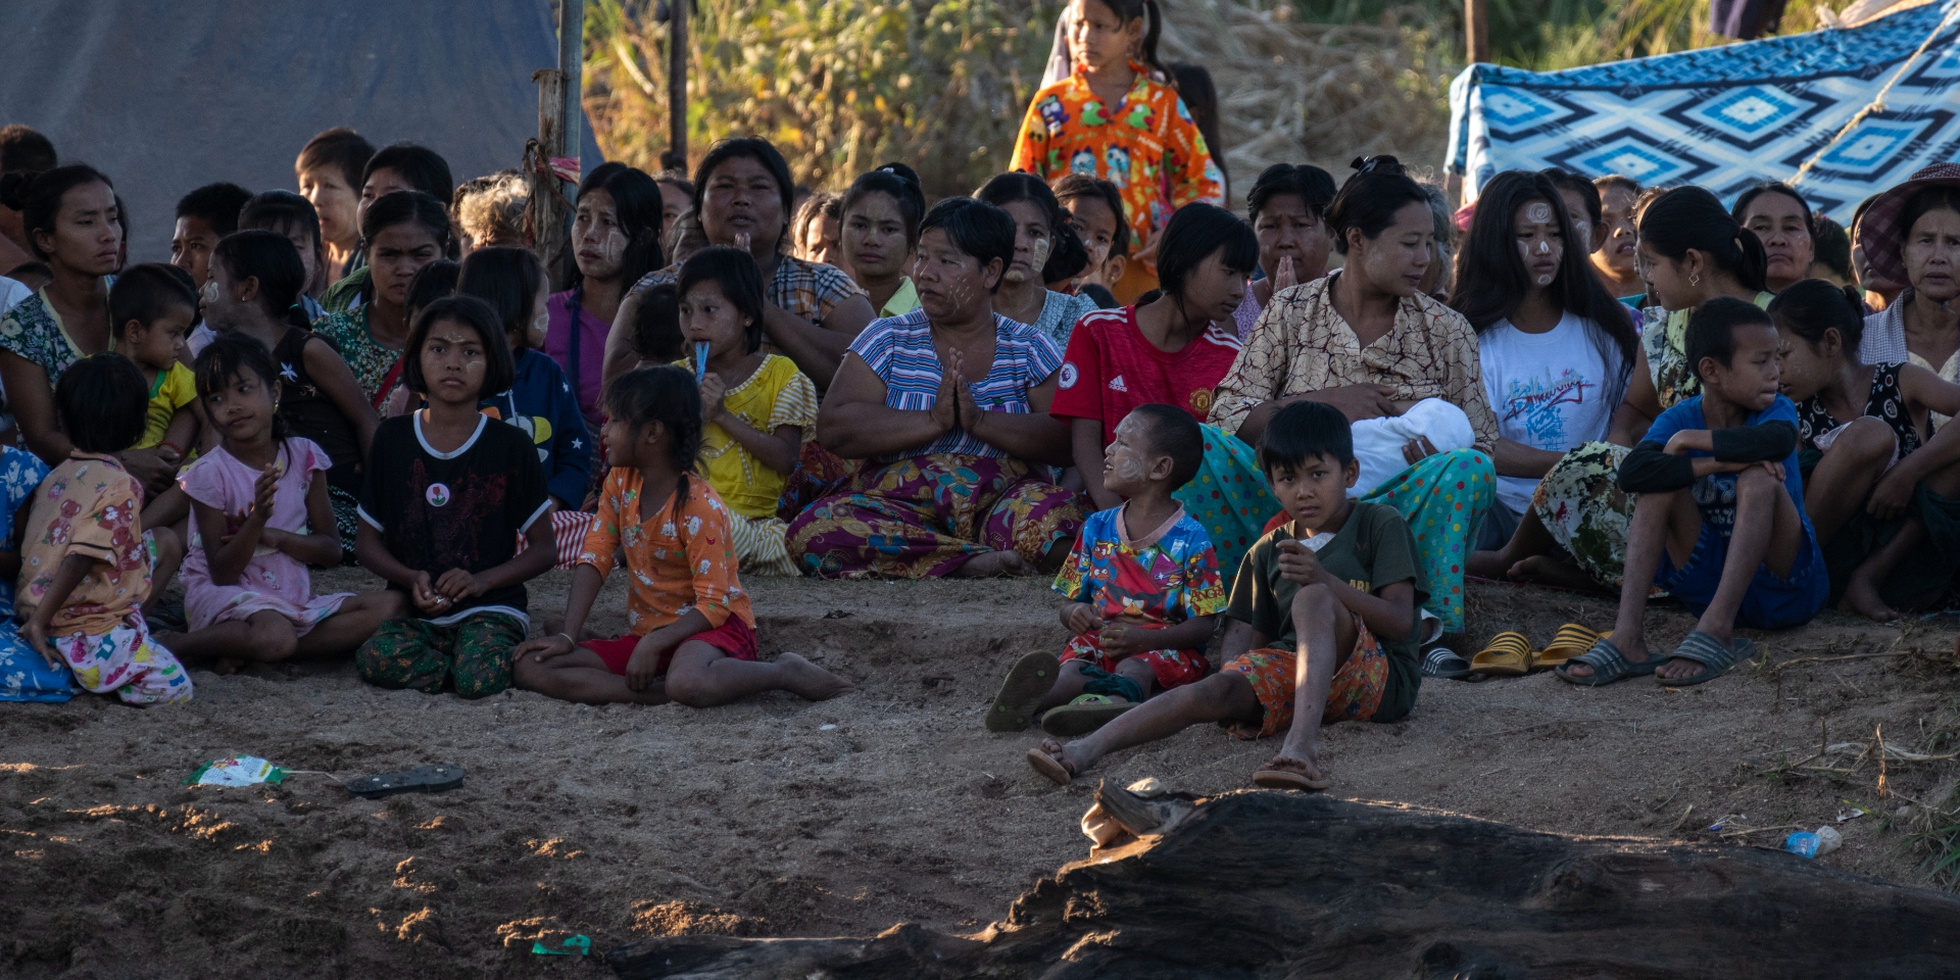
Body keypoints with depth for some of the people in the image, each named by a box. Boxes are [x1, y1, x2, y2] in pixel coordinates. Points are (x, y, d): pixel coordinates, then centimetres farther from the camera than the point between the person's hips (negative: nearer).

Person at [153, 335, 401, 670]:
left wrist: (274, 536, -13)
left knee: (392, 605, -15)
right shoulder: (210, 473, -10)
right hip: (225, 596, -6)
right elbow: (222, 573, -13)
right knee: (275, 636, -40)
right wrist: (257, 519, -28)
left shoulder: (304, 457, 3)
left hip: (293, 598, 6)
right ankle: (170, 645, -13)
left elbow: (331, 550, 4)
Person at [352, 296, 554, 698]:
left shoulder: (511, 446, 2)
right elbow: (368, 540, 11)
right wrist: (411, 579, -10)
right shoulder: (392, 439, 7)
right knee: (376, 660, -31)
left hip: (489, 607, -2)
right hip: (413, 610, 2)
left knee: (479, 680, -33)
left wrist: (483, 580, -13)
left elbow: (542, 549, 4)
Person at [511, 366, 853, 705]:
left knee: (688, 684, -46)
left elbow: (714, 605, -20)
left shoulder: (700, 507, -18)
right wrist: (568, 636, -10)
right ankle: (656, 693, -23)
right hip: (645, 631, 8)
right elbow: (595, 559, 2)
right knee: (532, 668, -14)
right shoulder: (620, 483, 4)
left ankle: (786, 672, -15)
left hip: (713, 628, -7)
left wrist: (654, 643, -30)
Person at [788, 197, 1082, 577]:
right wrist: (933, 421, -12)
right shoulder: (888, 341, 12)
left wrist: (980, 422, -15)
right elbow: (833, 428, -2)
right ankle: (974, 560, -34)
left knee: (1054, 514, -35)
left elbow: (1070, 442, -2)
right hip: (900, 507, 2)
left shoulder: (1029, 350, 12)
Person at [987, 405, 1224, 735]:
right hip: (1102, 638, 4)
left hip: (1163, 645, -4)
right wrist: (1075, 614, -9)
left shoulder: (1190, 540, -2)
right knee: (1073, 664, -30)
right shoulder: (1097, 528, 14)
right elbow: (1070, 602, 18)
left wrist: (1141, 638, -23)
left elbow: (1202, 626, -6)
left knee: (1135, 669, -37)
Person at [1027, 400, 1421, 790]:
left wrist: (1324, 580, -21)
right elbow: (1251, 639, 14)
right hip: (1291, 673, 4)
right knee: (1216, 691, -26)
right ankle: (1087, 749, -45)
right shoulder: (1268, 552, 20)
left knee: (1312, 598, -31)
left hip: (1379, 678, -4)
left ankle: (1302, 743, -52)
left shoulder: (1380, 525, 5)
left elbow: (1400, 622, -7)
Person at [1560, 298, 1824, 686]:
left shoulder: (1777, 410, -8)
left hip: (1785, 587, -2)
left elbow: (1777, 440, -35)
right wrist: (1718, 463, -31)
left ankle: (1715, 632, -36)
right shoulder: (1679, 419, -4)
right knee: (1661, 484, -16)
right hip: (1710, 587, 2)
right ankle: (1627, 636, -30)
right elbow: (1632, 473, -25)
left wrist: (1691, 440, -22)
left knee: (1757, 478, -26)